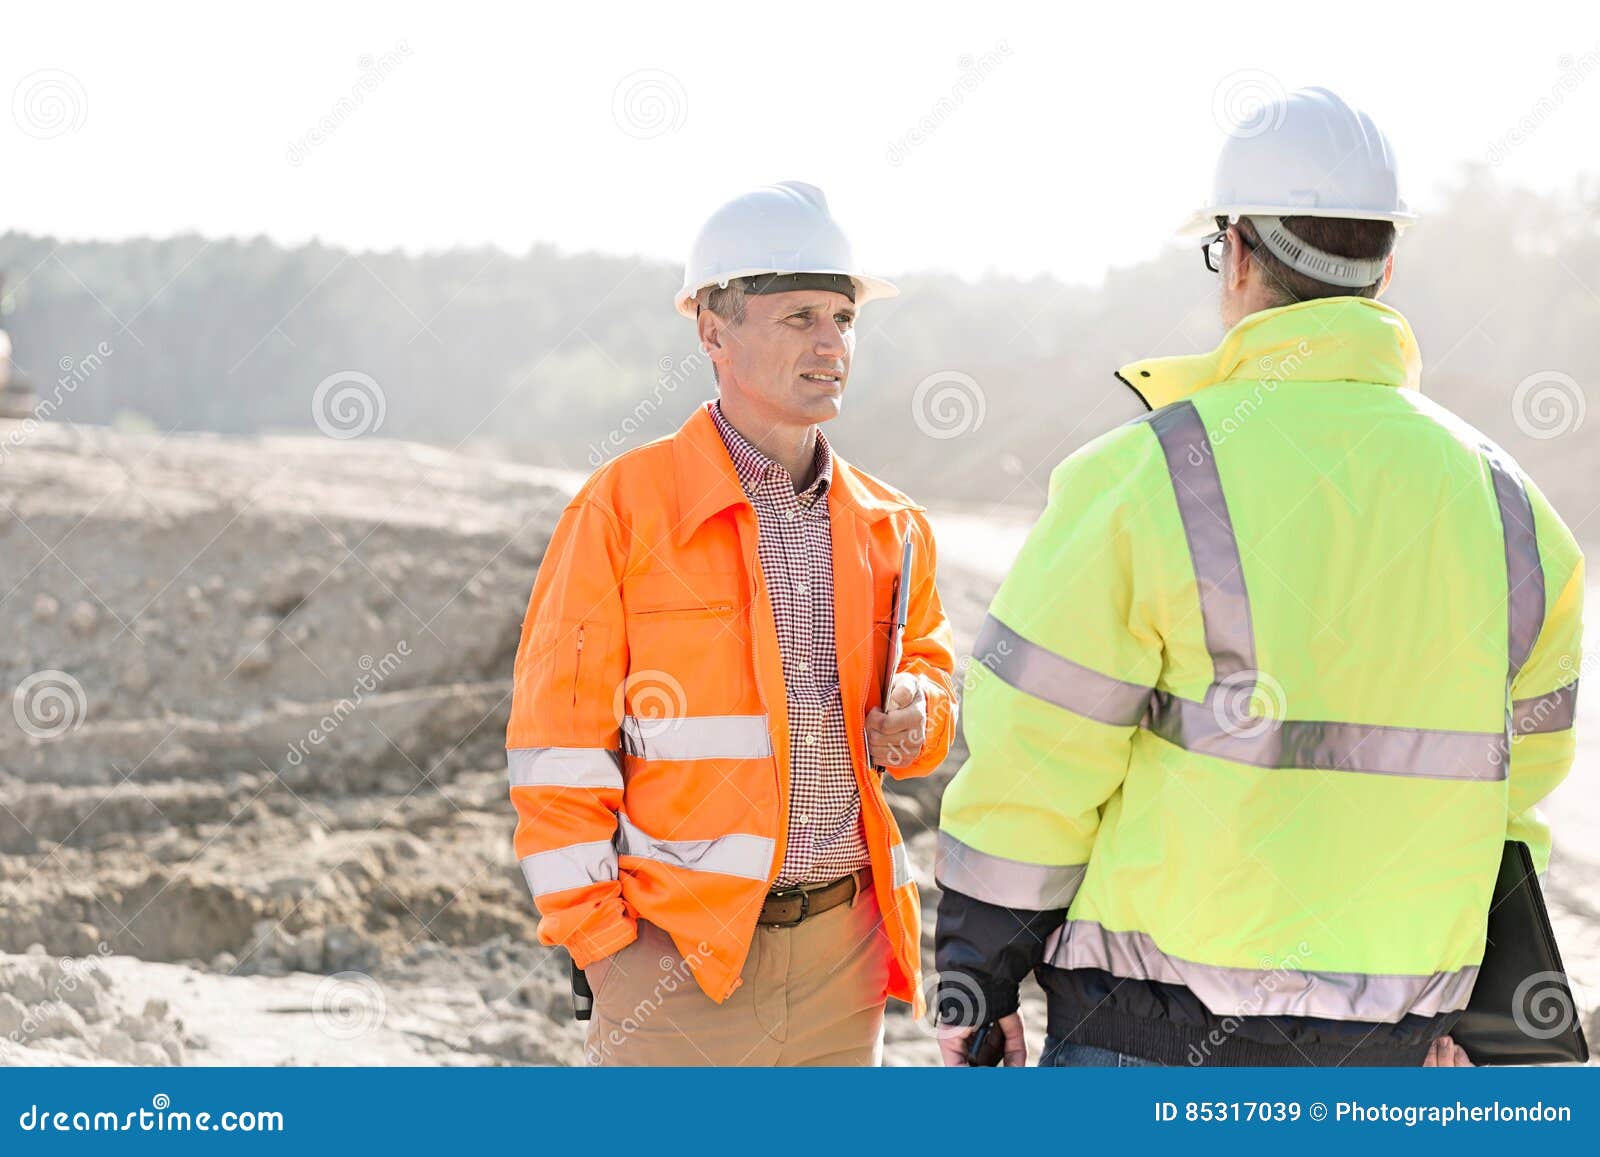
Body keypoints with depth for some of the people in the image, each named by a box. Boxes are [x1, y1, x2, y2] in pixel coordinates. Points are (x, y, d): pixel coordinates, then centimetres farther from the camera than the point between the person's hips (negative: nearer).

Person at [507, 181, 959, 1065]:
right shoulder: (623, 508, -5)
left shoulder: (885, 526, 9)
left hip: (844, 955, 5)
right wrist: (596, 933, -9)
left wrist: (914, 721, -1)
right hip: (676, 956, -5)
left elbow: (930, 665, 24)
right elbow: (556, 741, -5)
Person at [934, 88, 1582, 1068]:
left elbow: (1028, 772, -10)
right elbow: (1512, 782, 12)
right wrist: (1463, 1011, 21)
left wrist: (976, 987, 1)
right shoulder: (1504, 507, 5)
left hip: (1161, 1024, -5)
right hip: (1384, 1037, 5)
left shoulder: (1145, 478, -12)